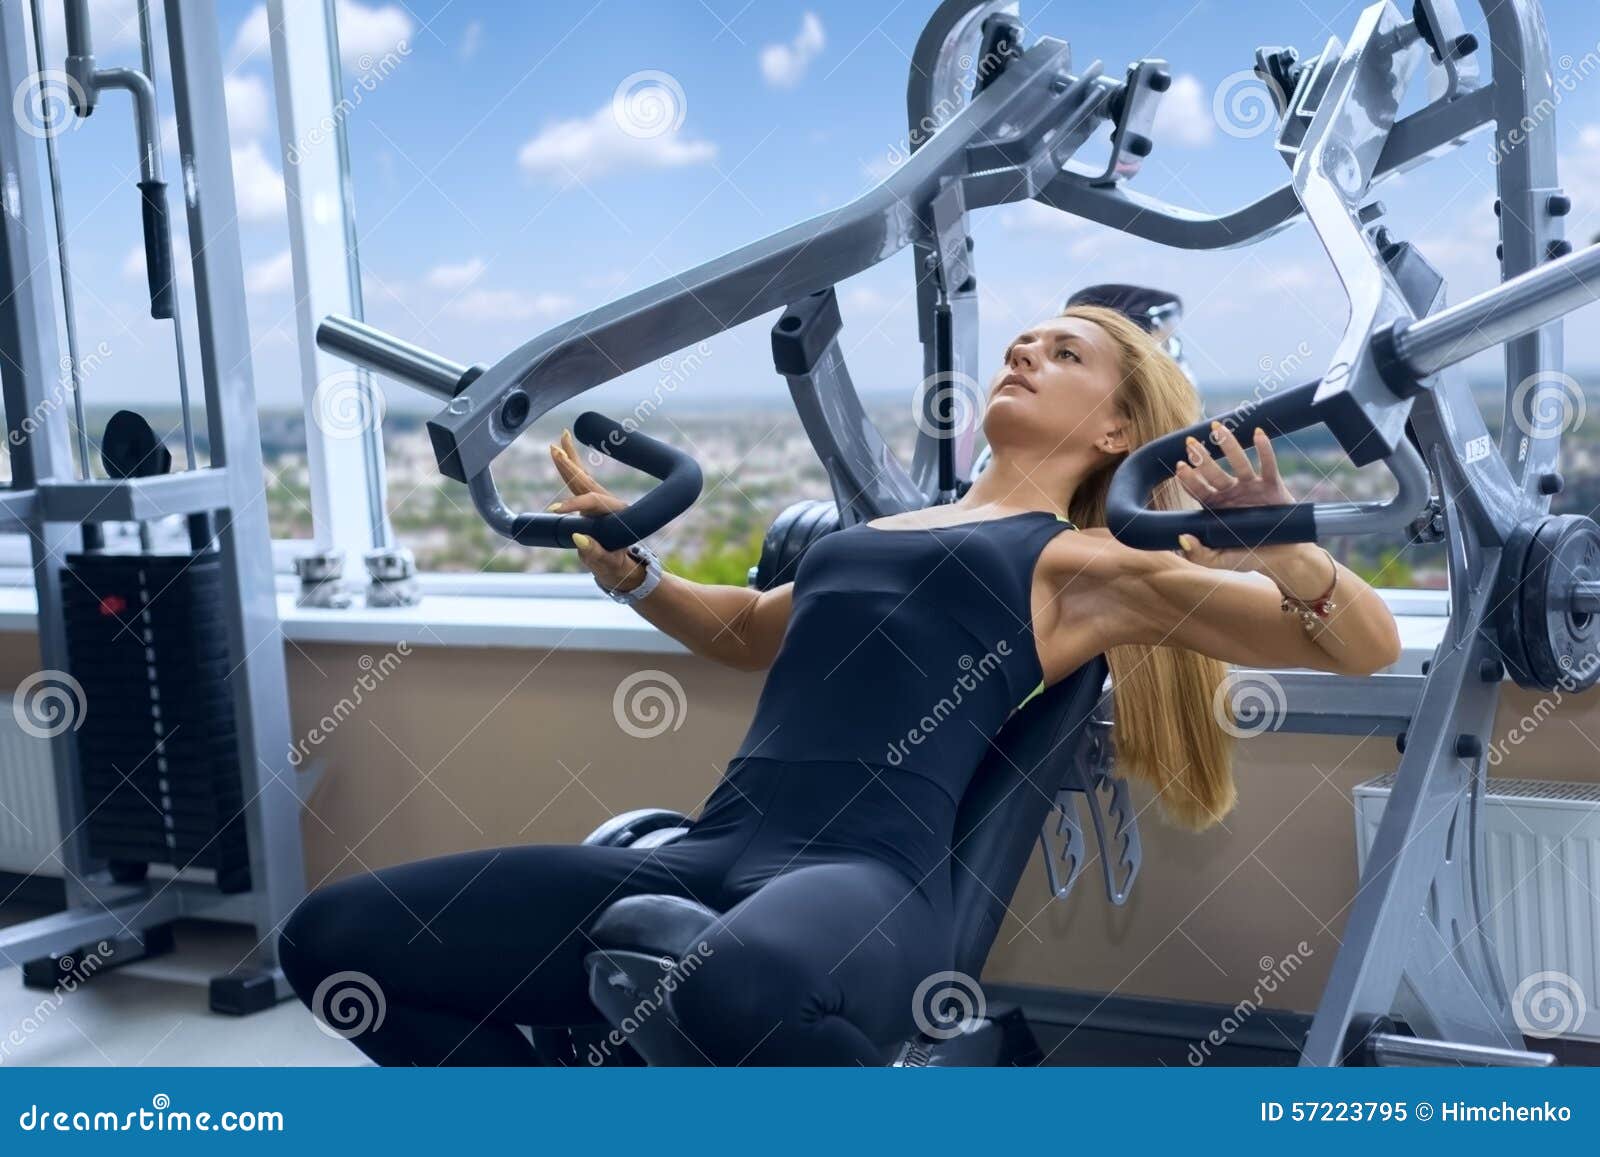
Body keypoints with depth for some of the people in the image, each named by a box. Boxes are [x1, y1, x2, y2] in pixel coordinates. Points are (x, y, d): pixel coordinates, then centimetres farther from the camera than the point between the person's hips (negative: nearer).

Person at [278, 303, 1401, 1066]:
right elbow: (754, 633, 45)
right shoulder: (884, 530, 28)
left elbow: (1368, 645, 6)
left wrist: (1281, 552, -14)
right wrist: (629, 567, 30)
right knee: (337, 934, -7)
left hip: (871, 876, -6)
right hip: (713, 854, 6)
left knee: (743, 984, -44)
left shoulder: (1090, 565, 11)